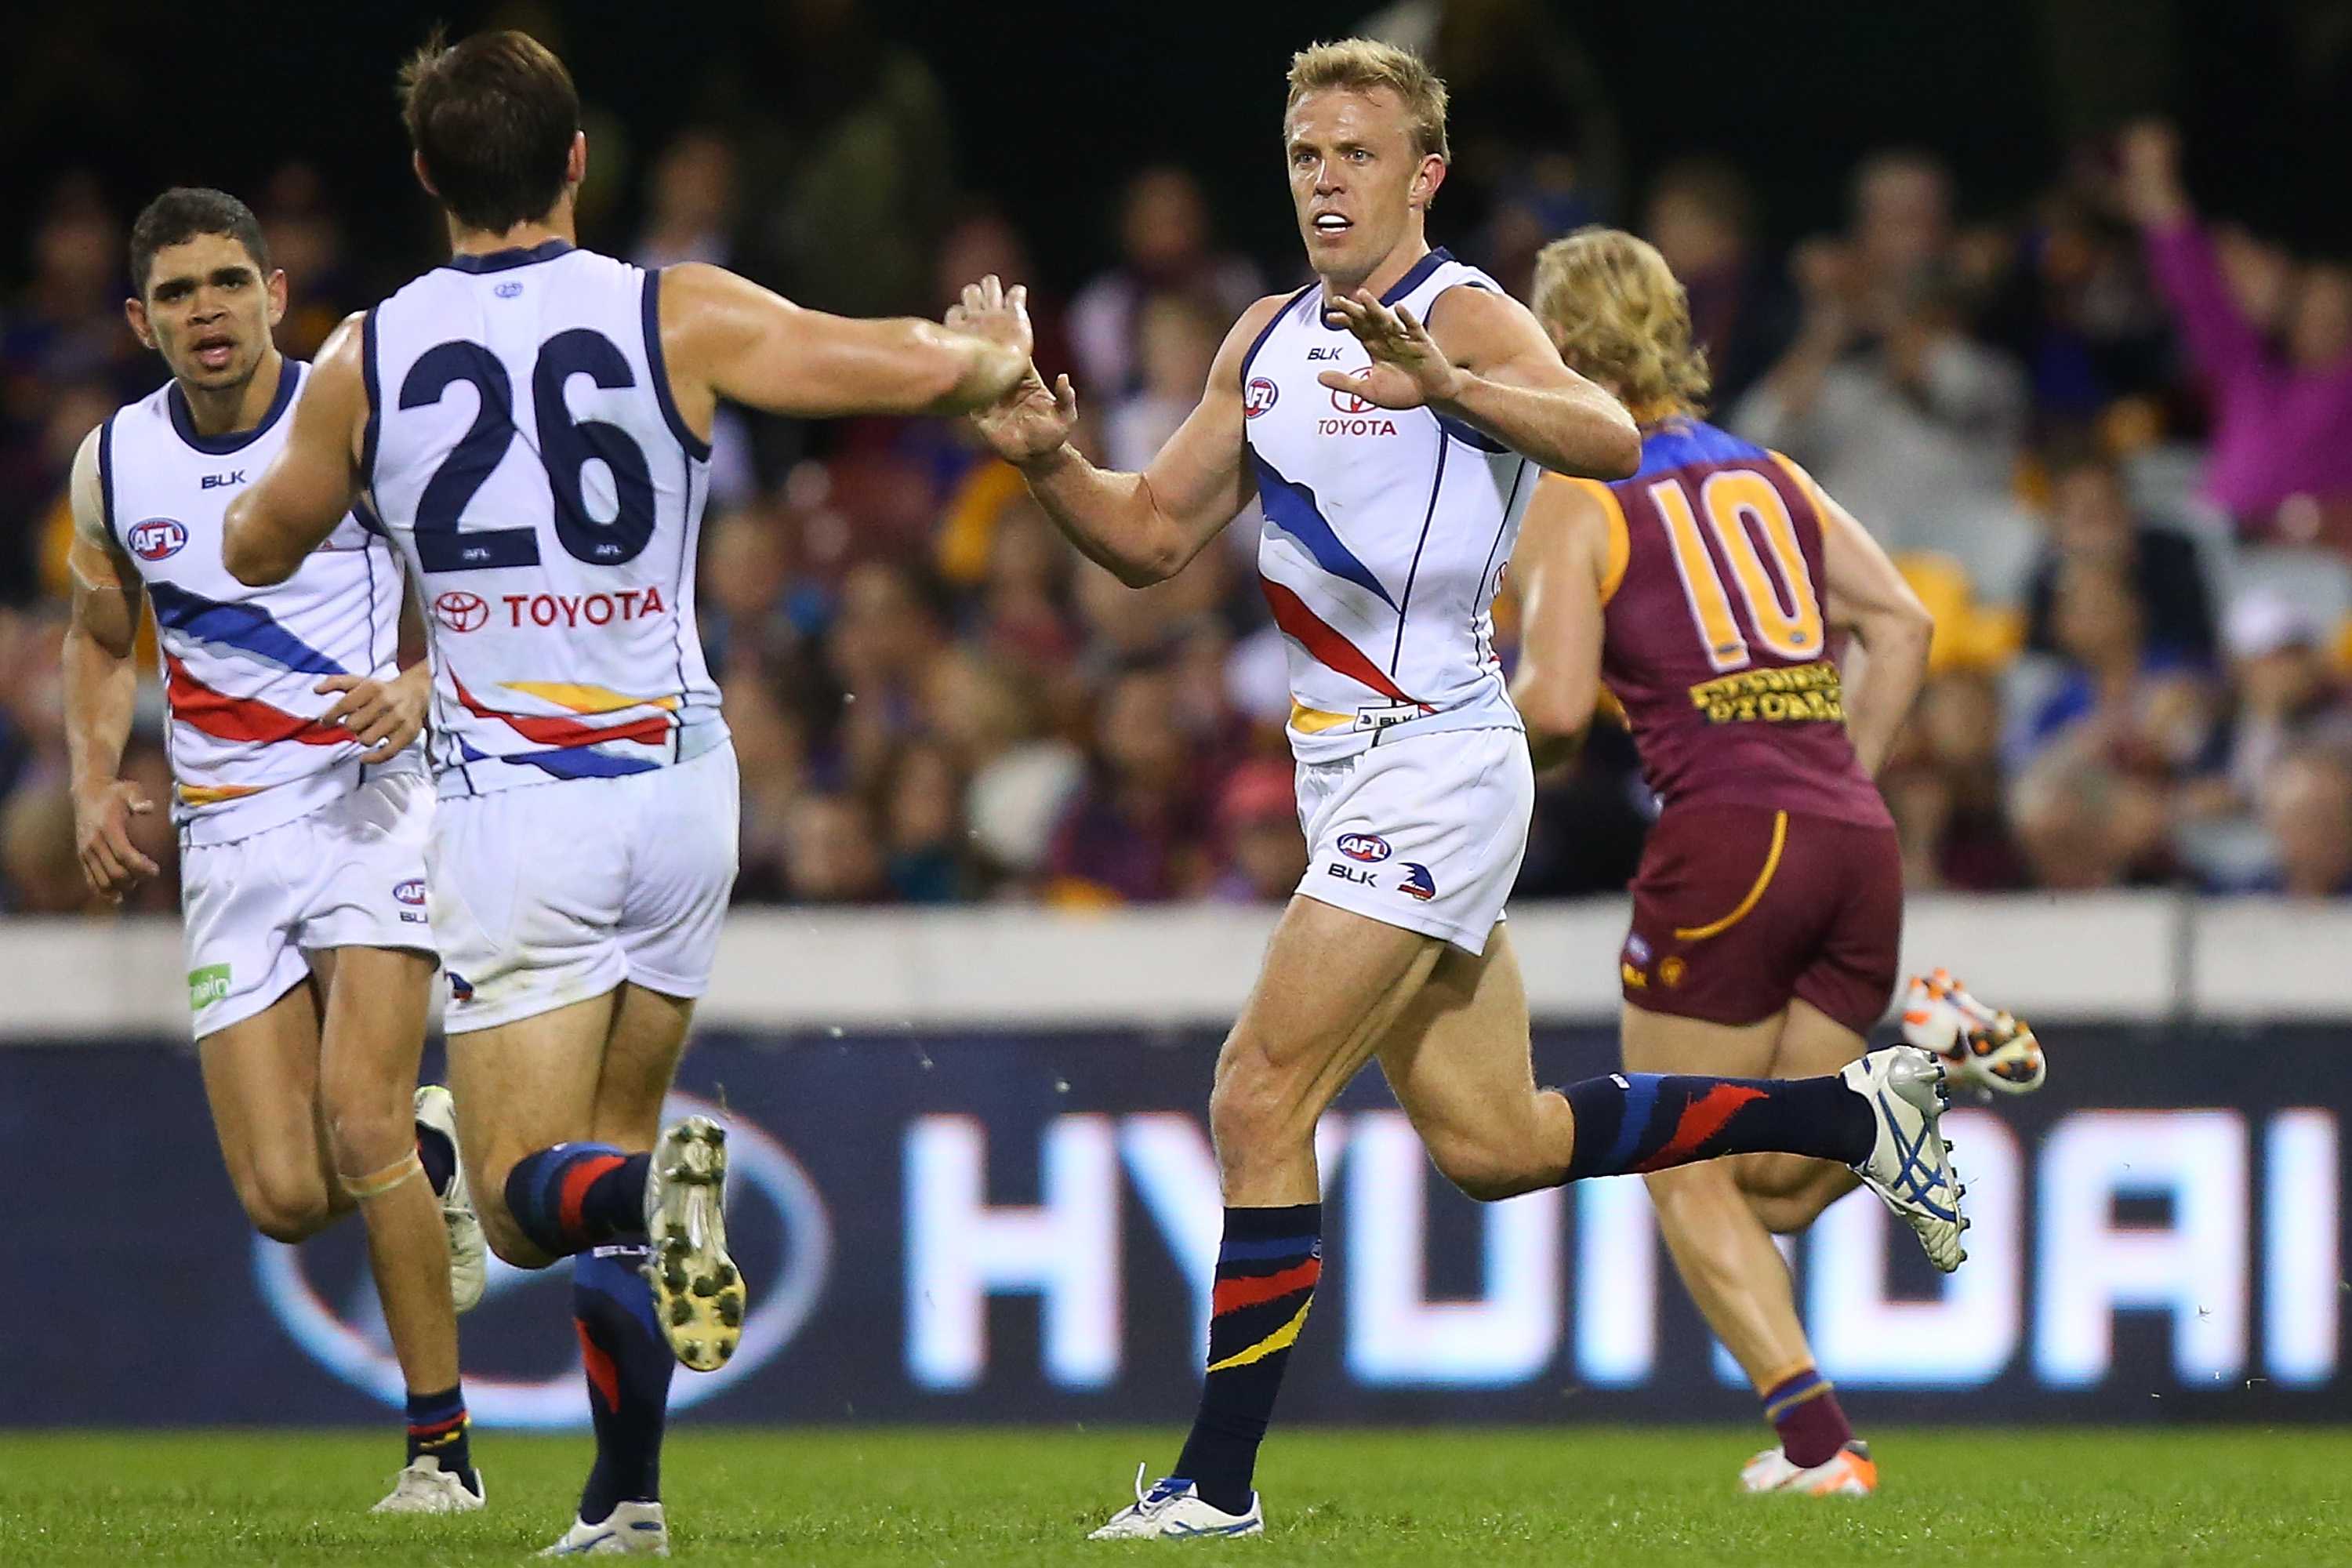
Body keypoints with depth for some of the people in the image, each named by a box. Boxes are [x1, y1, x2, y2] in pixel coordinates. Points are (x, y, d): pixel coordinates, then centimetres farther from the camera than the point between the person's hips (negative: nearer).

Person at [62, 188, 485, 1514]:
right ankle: (429, 1152, 31)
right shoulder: (115, 462, 5)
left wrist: (419, 692, -18)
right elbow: (103, 635, 22)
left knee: (359, 1127, -20)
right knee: (285, 1199, -5)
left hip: (379, 796, -4)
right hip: (229, 842, 4)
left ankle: (443, 1443, -8)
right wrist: (95, 782, 6)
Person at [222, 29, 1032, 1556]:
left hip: (510, 806, -2)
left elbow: (257, 549, 15)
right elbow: (929, 369, -6)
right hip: (678, 785, 2)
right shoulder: (679, 317, -5)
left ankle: (652, 1195, -35)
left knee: (526, 1196, -1)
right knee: (610, 1163, 18)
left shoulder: (368, 357, -2)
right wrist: (997, 347, 17)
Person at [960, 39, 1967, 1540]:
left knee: (1261, 1103, -12)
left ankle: (1217, 1481, -7)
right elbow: (1153, 535, 18)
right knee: (1497, 1145, 14)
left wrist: (1444, 387, -49)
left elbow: (1605, 436, -32)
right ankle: (1861, 1110, 26)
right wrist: (1053, 462, -3)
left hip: (1433, 766, -9)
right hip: (1349, 775, 9)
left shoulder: (1466, 317, -12)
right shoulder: (1266, 342, 13)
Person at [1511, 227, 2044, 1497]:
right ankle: (1927, 1063, -14)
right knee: (1771, 1190, 12)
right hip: (1860, 843, 6)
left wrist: (1499, 748, 13)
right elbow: (1901, 624, 12)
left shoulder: (1578, 502, 1)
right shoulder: (1768, 474, 20)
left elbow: (1556, 706, -9)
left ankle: (1817, 1441, -9)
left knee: (1685, 1173, 5)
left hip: (1726, 837, -6)